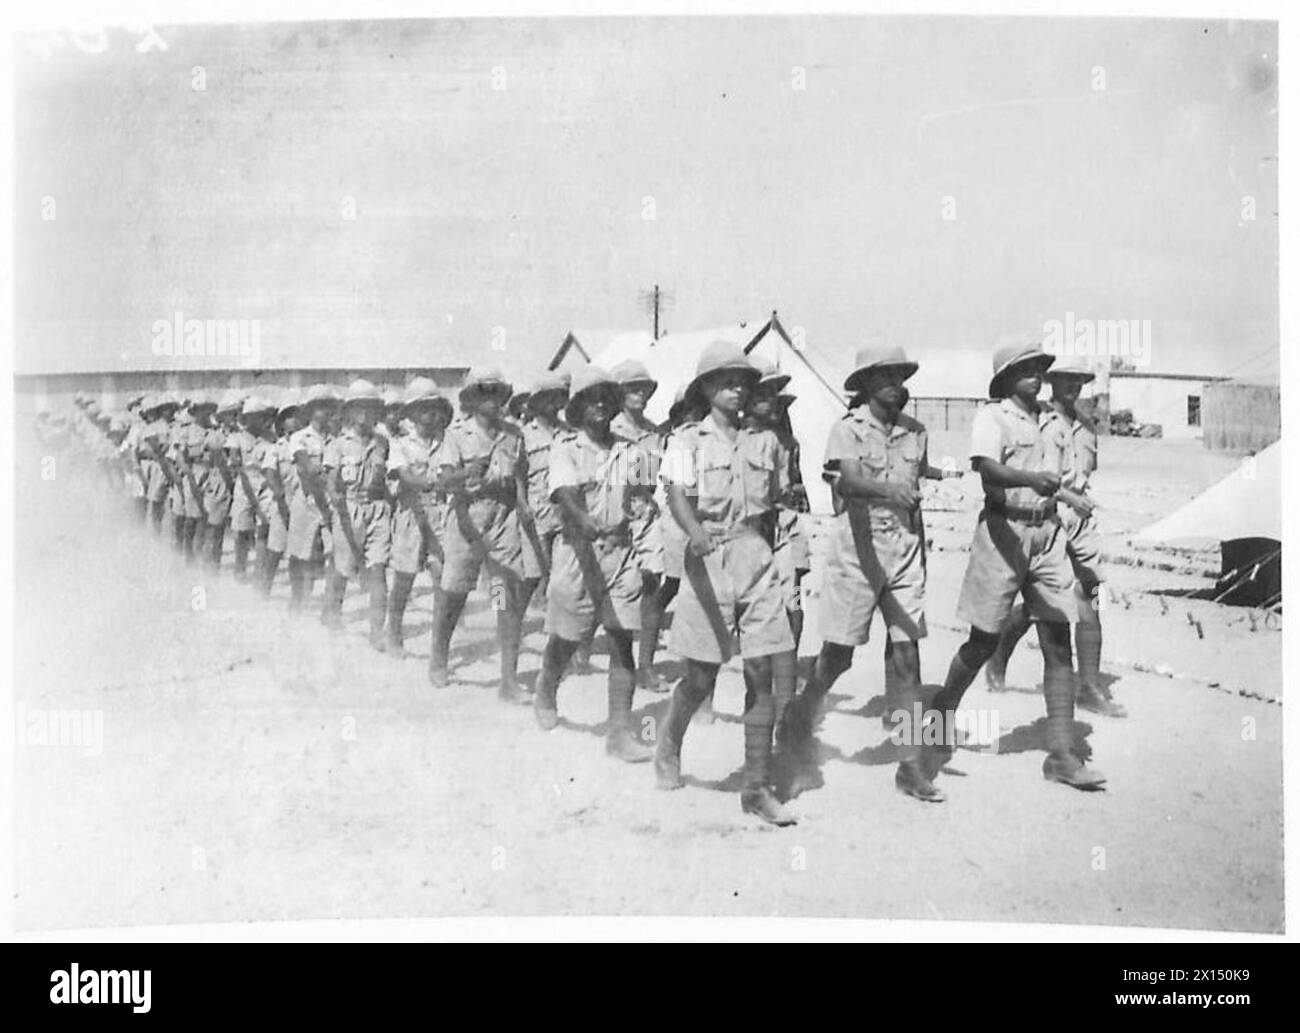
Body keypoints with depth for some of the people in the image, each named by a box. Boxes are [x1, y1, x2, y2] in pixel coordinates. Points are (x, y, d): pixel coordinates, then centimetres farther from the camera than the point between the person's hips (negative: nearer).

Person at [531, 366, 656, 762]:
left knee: (622, 640, -5)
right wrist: (588, 523, -40)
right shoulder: (565, 450, -5)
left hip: (621, 552, 3)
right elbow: (567, 495, -22)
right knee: (565, 639, 11)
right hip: (578, 551, -2)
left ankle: (619, 730, -2)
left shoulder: (631, 453, 6)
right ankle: (546, 692, 42)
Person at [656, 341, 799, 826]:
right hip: (708, 556, -3)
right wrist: (695, 532, -34)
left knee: (763, 673, -2)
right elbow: (677, 496, -14)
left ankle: (757, 787, 5)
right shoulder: (688, 440, 0)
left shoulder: (765, 441, 11)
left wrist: (765, 549, 15)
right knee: (701, 678, 3)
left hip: (756, 555, 3)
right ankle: (669, 742, 34)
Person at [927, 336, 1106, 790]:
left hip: (1048, 534, 6)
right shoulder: (992, 417, -5)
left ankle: (1061, 753, 2)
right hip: (1004, 531, -6)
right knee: (984, 642, 2)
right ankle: (943, 713, 26)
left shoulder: (1044, 419, 16)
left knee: (1059, 644, -1)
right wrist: (1032, 479, -40)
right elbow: (987, 467, -25)